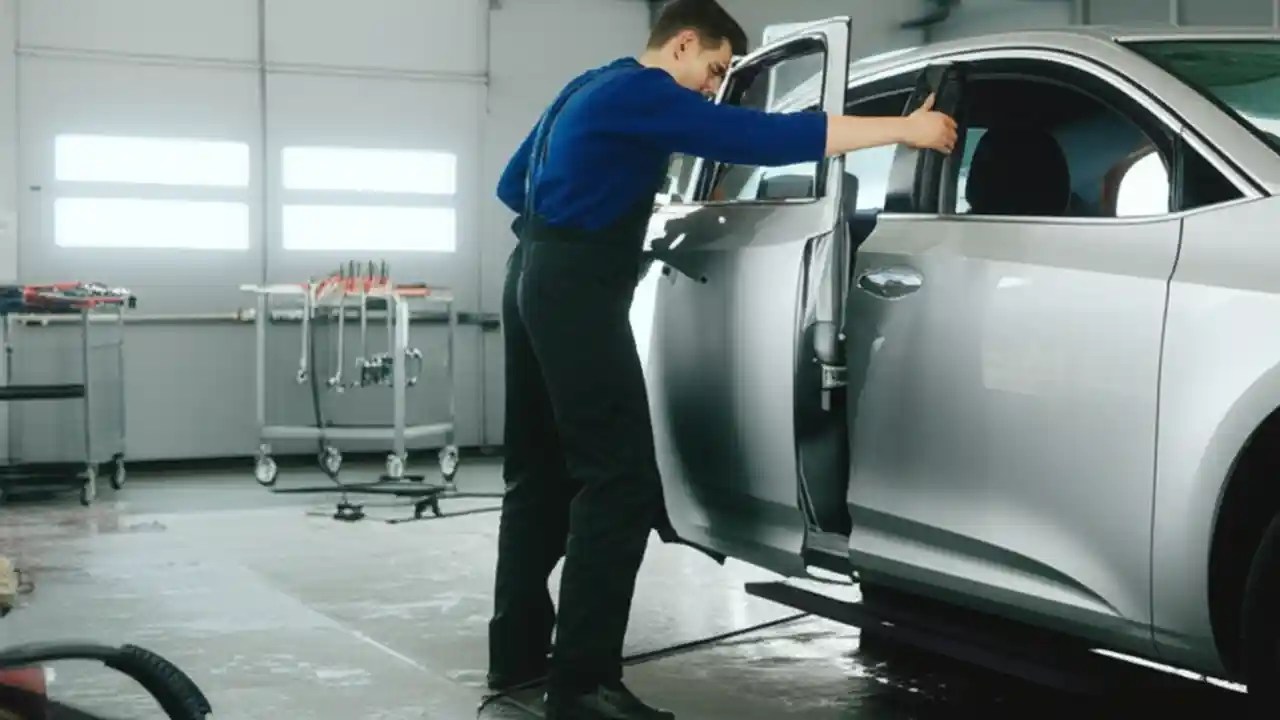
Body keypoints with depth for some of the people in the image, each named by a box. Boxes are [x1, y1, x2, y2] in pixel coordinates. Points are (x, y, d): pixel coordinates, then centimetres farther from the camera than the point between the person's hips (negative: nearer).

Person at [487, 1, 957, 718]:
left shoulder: (592, 89, 20)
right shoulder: (643, 93, -10)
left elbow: (512, 185, 27)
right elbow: (766, 138, -20)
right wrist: (904, 128, -17)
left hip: (538, 280, 11)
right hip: (577, 291, -11)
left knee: (543, 473, 14)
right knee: (619, 480, -12)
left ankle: (519, 649, 19)